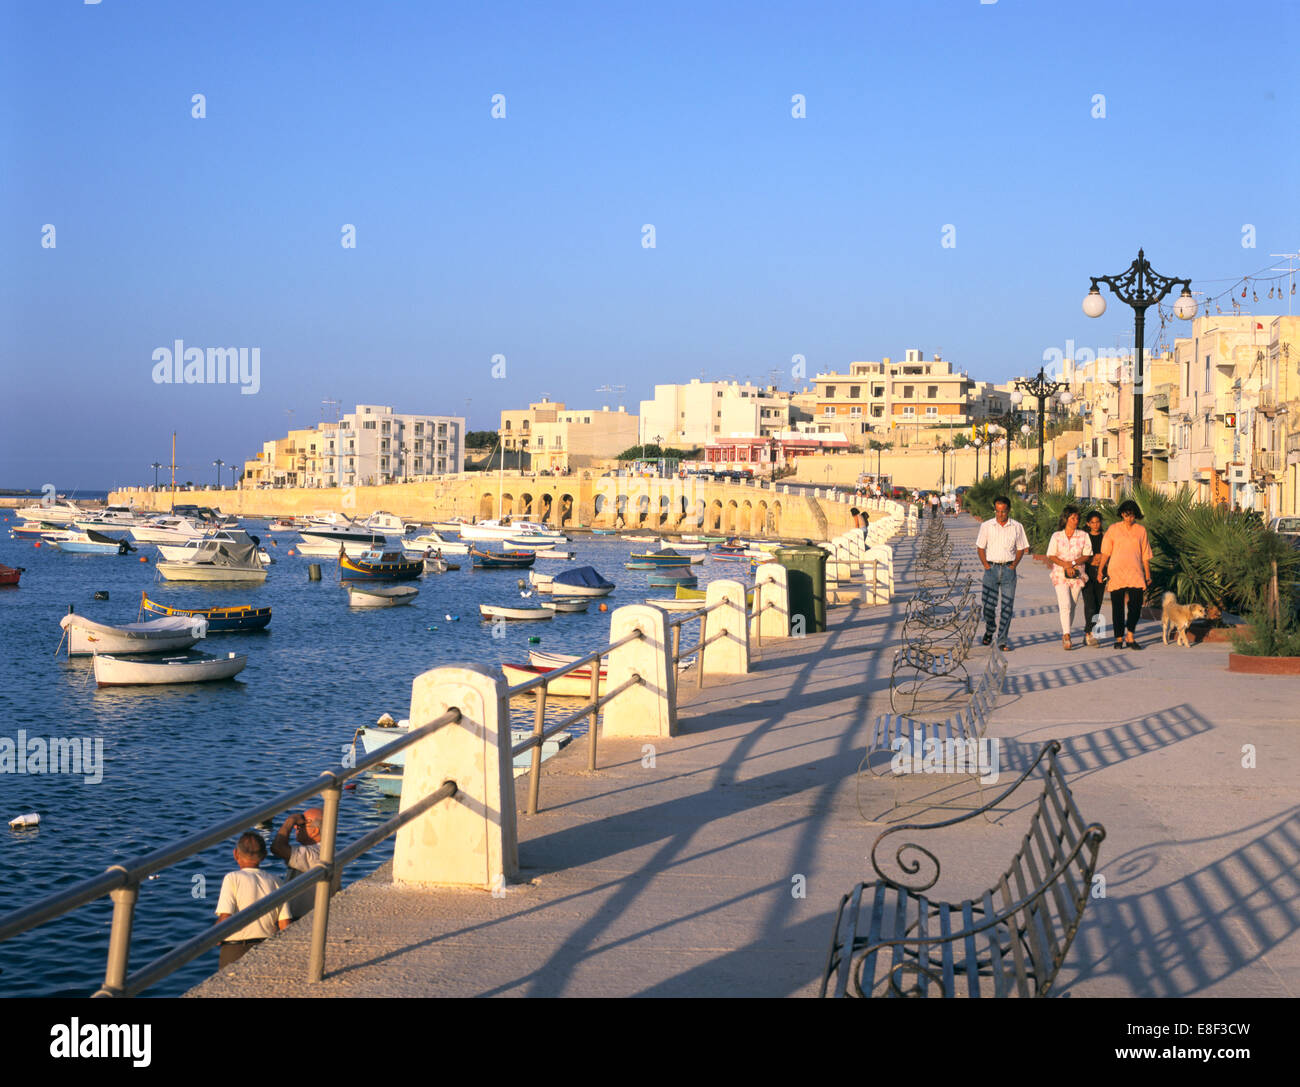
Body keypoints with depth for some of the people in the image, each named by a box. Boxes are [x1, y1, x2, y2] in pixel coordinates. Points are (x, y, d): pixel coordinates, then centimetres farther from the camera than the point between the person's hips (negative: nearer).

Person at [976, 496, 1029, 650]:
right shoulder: (986, 526, 4)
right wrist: (986, 565, -2)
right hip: (991, 568, 0)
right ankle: (989, 631, 27)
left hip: (1008, 569, 0)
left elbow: (1021, 548, 11)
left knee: (1007, 605, -4)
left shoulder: (1017, 527, 4)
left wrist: (1014, 565, -1)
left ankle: (1003, 640, 0)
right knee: (989, 604, -2)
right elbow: (980, 547, 9)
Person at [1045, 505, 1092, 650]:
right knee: (1065, 605, -15)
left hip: (1077, 575, 2)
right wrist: (1065, 565, -13)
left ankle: (1064, 635, 16)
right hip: (1060, 574, -2)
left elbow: (1087, 555, 2)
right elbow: (1051, 556, 0)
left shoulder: (1083, 536, 5)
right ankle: (1067, 636, -20)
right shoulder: (1056, 536, 4)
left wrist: (1073, 563, -14)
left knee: (1072, 606, 3)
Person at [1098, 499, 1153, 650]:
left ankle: (1130, 636, 0)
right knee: (1118, 607, 1)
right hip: (1116, 573, -1)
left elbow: (1145, 556, 13)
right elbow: (1105, 552, 8)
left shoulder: (1141, 531, 10)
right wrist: (1100, 570, -1)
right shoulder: (1113, 529, 6)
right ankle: (1119, 638, 9)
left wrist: (1148, 576, 11)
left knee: (1136, 604, -10)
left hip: (1135, 574, 1)